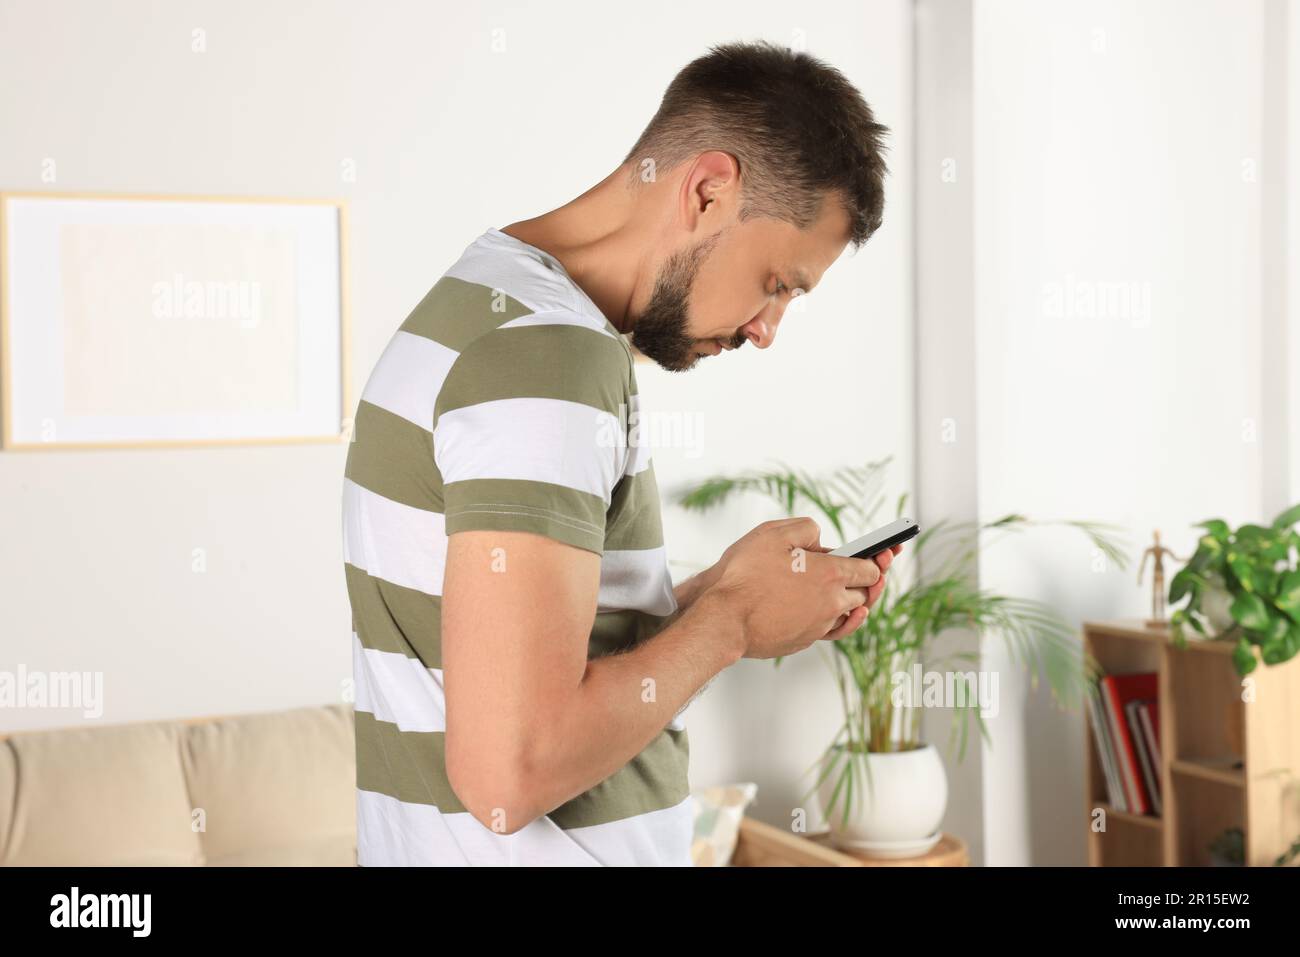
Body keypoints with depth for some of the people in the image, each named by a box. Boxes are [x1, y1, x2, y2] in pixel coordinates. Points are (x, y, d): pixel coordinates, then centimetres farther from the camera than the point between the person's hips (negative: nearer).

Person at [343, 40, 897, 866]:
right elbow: (510, 771, -29)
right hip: (541, 850, -9)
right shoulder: (549, 355, -22)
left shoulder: (491, 299, 8)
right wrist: (731, 620, -16)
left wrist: (710, 599, 3)